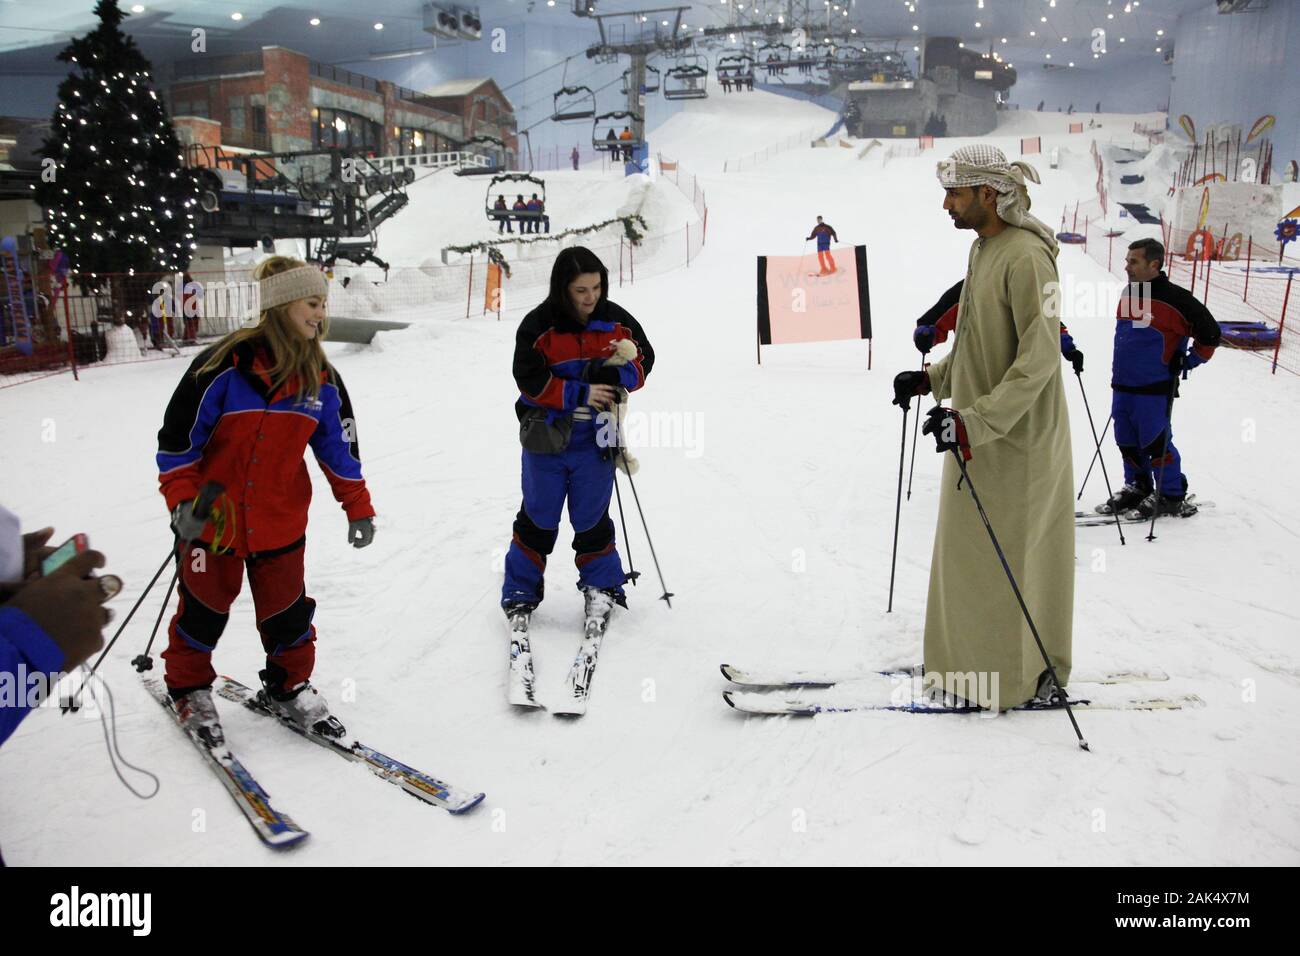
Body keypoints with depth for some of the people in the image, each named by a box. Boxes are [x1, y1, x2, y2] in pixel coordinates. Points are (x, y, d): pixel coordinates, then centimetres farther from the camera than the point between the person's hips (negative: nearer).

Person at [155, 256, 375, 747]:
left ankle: (288, 686, 32)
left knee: (286, 609, 11)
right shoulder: (224, 365, -18)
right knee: (204, 609, 12)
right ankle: (188, 688, 34)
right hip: (213, 519, -3)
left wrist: (359, 509, 5)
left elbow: (338, 448, 7)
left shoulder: (321, 379, -2)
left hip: (281, 522, 3)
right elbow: (177, 437, -12)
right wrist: (181, 500, -17)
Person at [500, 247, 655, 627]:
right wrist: (579, 394, -19)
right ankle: (520, 589, 21)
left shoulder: (616, 320, 0)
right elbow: (530, 379, -12)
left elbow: (645, 359, 7)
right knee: (538, 517, 7)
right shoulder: (538, 325, -9)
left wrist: (618, 374, -14)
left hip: (595, 437, 1)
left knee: (591, 516, 8)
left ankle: (602, 585, 25)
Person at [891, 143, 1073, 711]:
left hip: (1019, 439, -9)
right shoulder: (982, 249, 11)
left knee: (1016, 559, 3)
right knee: (967, 552, 16)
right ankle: (976, 660, 31)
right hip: (976, 434, 9)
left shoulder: (1025, 256, -19)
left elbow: (1039, 357, -24)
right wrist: (933, 378, 10)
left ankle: (1031, 674, 20)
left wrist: (975, 421, -29)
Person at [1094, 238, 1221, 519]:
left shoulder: (1175, 299, -15)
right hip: (1123, 387, 7)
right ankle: (1137, 488, 29)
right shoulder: (1128, 295, 9)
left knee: (1155, 443, -2)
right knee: (1127, 443, 14)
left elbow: (1210, 334, -7)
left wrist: (1189, 362, -2)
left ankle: (1172, 496, 12)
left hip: (1154, 390, -7)